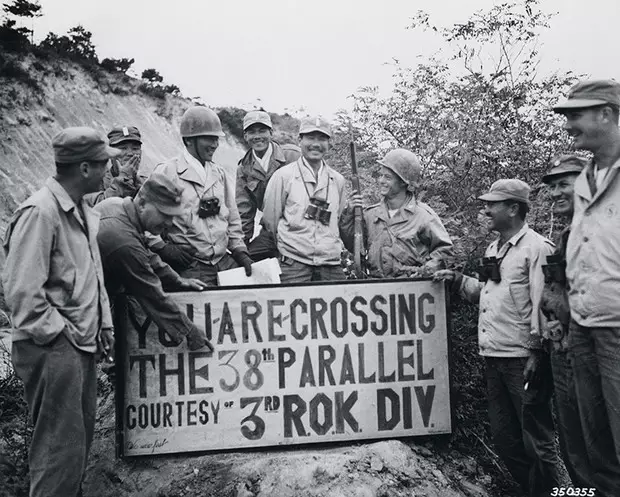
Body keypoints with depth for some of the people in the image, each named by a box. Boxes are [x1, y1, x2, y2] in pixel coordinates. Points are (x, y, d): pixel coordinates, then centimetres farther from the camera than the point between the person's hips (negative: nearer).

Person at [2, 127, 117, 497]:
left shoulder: (83, 213, 11)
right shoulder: (40, 212, -17)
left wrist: (104, 325, 13)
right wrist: (56, 332, -15)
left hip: (83, 344, 9)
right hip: (53, 349, -9)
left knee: (82, 436, 17)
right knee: (62, 445, -2)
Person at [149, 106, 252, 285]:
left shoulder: (219, 174, 15)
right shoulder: (167, 172, -4)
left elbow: (233, 218, 20)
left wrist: (239, 250, 10)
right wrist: (163, 248, -11)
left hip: (225, 262, 5)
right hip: (190, 268, -5)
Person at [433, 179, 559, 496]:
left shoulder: (536, 247, -10)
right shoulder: (493, 249, 15)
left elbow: (543, 304, -15)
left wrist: (537, 354, -17)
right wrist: (457, 279, 8)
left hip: (522, 359, -8)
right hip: (494, 357, 8)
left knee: (535, 439, 3)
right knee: (504, 437, 16)